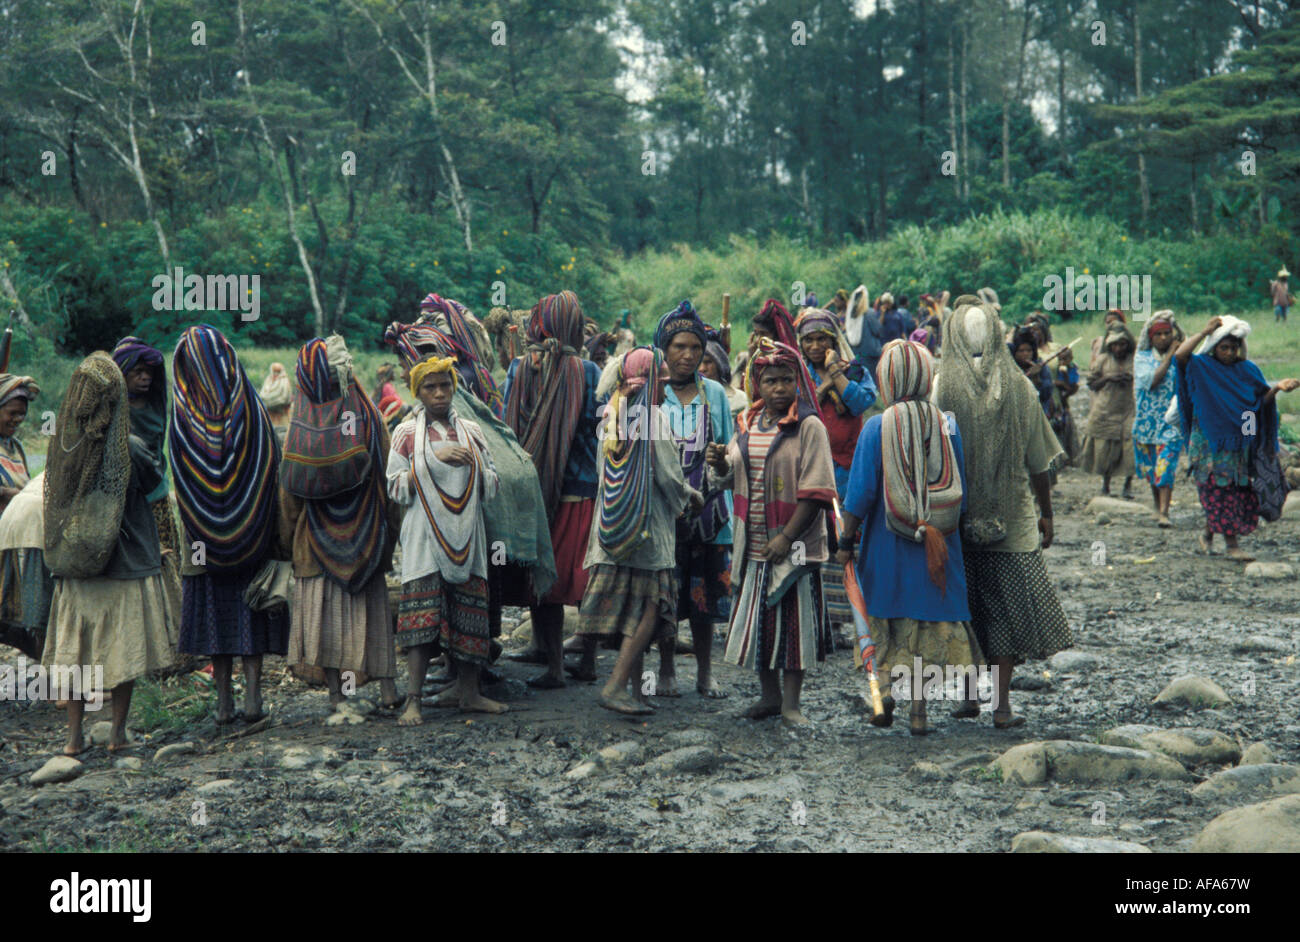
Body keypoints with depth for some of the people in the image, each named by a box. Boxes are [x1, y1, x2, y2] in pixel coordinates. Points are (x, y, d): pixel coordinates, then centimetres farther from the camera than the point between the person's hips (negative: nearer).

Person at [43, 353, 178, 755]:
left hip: (74, 566, 3)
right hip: (126, 562, -3)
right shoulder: (129, 449, -16)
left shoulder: (62, 445, -6)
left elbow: (53, 501, 5)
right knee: (126, 646, 7)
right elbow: (154, 481, 2)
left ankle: (74, 735, 13)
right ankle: (118, 731, 11)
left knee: (74, 649, 10)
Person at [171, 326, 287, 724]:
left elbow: (179, 483, -3)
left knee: (215, 608, 7)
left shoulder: (182, 418, -6)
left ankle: (224, 701, 10)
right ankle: (253, 693, 0)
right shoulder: (250, 407, -7)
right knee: (252, 606, 6)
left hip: (208, 538, 1)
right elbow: (272, 468, -5)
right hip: (253, 528, 0)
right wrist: (277, 533, 2)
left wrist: (190, 535, 7)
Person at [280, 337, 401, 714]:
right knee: (372, 609, 8)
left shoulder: (302, 420, -7)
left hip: (318, 532, -1)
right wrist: (392, 526, 5)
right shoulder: (366, 414, -7)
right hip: (363, 526, 1)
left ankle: (336, 694, 5)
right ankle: (387, 687, 7)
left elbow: (290, 484, -2)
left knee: (324, 609, 5)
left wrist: (288, 533, 8)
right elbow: (385, 472, -3)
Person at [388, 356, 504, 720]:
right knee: (422, 617, -12)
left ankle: (468, 691, 15)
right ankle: (413, 700, -11)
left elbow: (491, 486, 13)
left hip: (467, 533, 3)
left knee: (470, 613, 3)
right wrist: (434, 459, -11)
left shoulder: (471, 430, 13)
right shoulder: (407, 433, 5)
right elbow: (396, 488, -3)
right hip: (426, 535, -3)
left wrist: (473, 465, -6)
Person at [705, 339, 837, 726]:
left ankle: (791, 704, 10)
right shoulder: (749, 425, 9)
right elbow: (731, 478, 19)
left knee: (793, 619, 1)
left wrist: (787, 536, -19)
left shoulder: (809, 427, -9)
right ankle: (769, 694, 26)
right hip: (754, 542, 6)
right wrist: (719, 464, -4)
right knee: (757, 619, 11)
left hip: (794, 544, -5)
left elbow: (815, 491, -14)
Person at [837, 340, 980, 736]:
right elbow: (961, 492, 3)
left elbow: (861, 492, -9)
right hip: (937, 548, 2)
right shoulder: (947, 426, -2)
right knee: (931, 622, 9)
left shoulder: (876, 428, -10)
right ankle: (918, 710, 8)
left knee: (887, 622, 14)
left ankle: (886, 696, 14)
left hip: (887, 545, -2)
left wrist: (846, 541, 0)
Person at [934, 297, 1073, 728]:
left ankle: (969, 695, 19)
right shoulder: (1019, 386, -4)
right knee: (1008, 609, 6)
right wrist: (1046, 513, 12)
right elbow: (1039, 461, 1)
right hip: (1012, 516, 0)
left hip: (958, 517, 0)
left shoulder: (942, 387, -8)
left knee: (964, 606, 13)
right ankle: (1002, 704, 5)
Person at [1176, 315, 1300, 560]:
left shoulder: (1247, 370, 8)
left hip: (1237, 443, 4)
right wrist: (1205, 331, -17)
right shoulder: (1202, 367, -2)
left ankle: (1208, 534, 25)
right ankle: (1232, 544, -6)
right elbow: (1180, 355, -21)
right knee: (1220, 490, -7)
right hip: (1208, 442, -4)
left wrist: (1277, 388, -14)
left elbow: (1262, 400, 6)